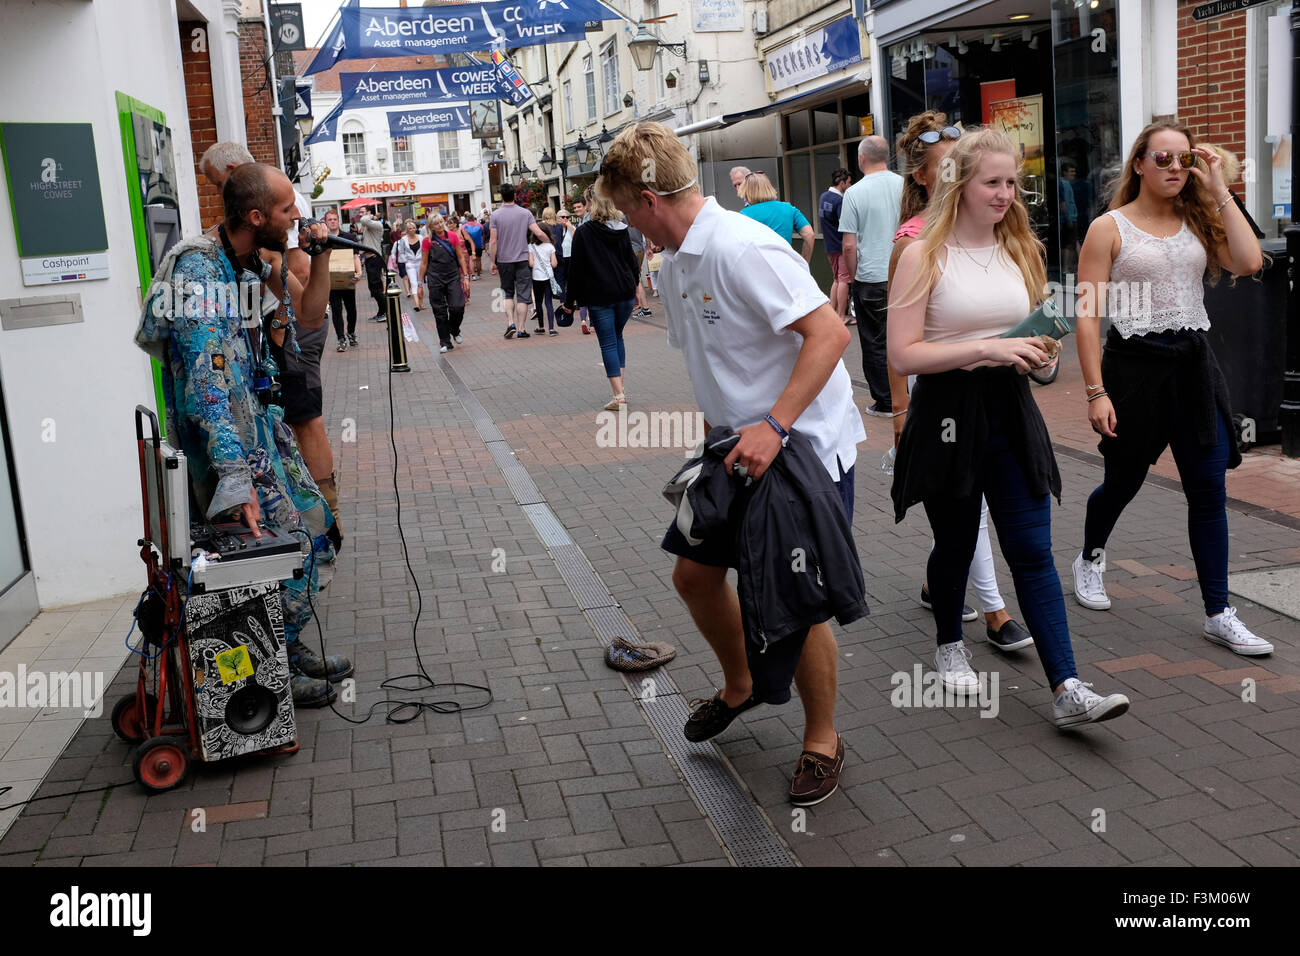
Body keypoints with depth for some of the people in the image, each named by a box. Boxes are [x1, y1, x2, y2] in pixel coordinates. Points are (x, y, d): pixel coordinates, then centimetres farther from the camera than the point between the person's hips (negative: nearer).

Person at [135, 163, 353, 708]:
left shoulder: (256, 264, 4)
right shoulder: (199, 270, -24)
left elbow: (308, 316, 18)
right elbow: (207, 381, -31)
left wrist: (320, 255, 1)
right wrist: (236, 476, -38)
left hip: (261, 420, 9)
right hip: (222, 433, -9)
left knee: (314, 527, 13)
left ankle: (290, 650, 29)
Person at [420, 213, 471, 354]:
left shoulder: (453, 236, 2)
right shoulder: (428, 241, -1)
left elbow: (461, 258, 7)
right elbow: (424, 263, 5)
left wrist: (466, 276, 3)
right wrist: (421, 282, 5)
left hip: (453, 277, 1)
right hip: (435, 279, -1)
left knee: (458, 307, -9)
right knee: (440, 312, 0)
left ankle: (454, 331, 20)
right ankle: (445, 342, 10)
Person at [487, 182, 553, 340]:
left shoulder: (496, 215, -5)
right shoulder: (525, 213, -3)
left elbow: (493, 242, -8)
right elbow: (539, 233, -9)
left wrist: (493, 262, 0)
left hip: (504, 260, 0)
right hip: (522, 259, 0)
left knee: (508, 294, 16)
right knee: (523, 295, 3)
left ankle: (510, 323, 1)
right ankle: (521, 329, 2)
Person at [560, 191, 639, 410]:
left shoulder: (583, 232, -7)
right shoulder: (621, 229, 7)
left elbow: (576, 268, -6)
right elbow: (631, 260, 13)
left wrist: (570, 299, 0)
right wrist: (634, 286, 26)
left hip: (599, 296, -5)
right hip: (625, 292, 5)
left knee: (608, 343, -1)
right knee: (617, 337, 19)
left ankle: (618, 396, -6)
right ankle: (620, 388, 16)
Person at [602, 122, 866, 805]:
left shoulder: (743, 248, -22)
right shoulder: (674, 267, 7)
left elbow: (829, 332, -28)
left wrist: (772, 427, -31)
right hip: (740, 449, 9)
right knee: (694, 573, 13)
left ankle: (822, 738, 19)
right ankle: (740, 685, 39)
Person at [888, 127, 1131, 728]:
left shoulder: (1022, 250, 10)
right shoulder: (924, 256, -8)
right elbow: (903, 355, -15)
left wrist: (1038, 352, -1)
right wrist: (985, 347, -22)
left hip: (1010, 409, 4)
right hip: (947, 413, -4)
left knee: (1033, 550, -1)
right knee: (956, 543, 12)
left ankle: (1067, 691, -4)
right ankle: (949, 646, 38)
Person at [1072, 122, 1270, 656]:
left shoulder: (1197, 223, 10)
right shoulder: (1110, 228, -2)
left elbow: (1249, 262, -9)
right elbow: (1088, 315, -7)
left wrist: (1219, 191, -4)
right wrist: (1096, 393, -13)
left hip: (1194, 362, 4)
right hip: (1134, 363, -3)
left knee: (1209, 490, -1)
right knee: (1124, 481, 12)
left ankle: (1218, 615, 5)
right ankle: (1089, 560, 42)